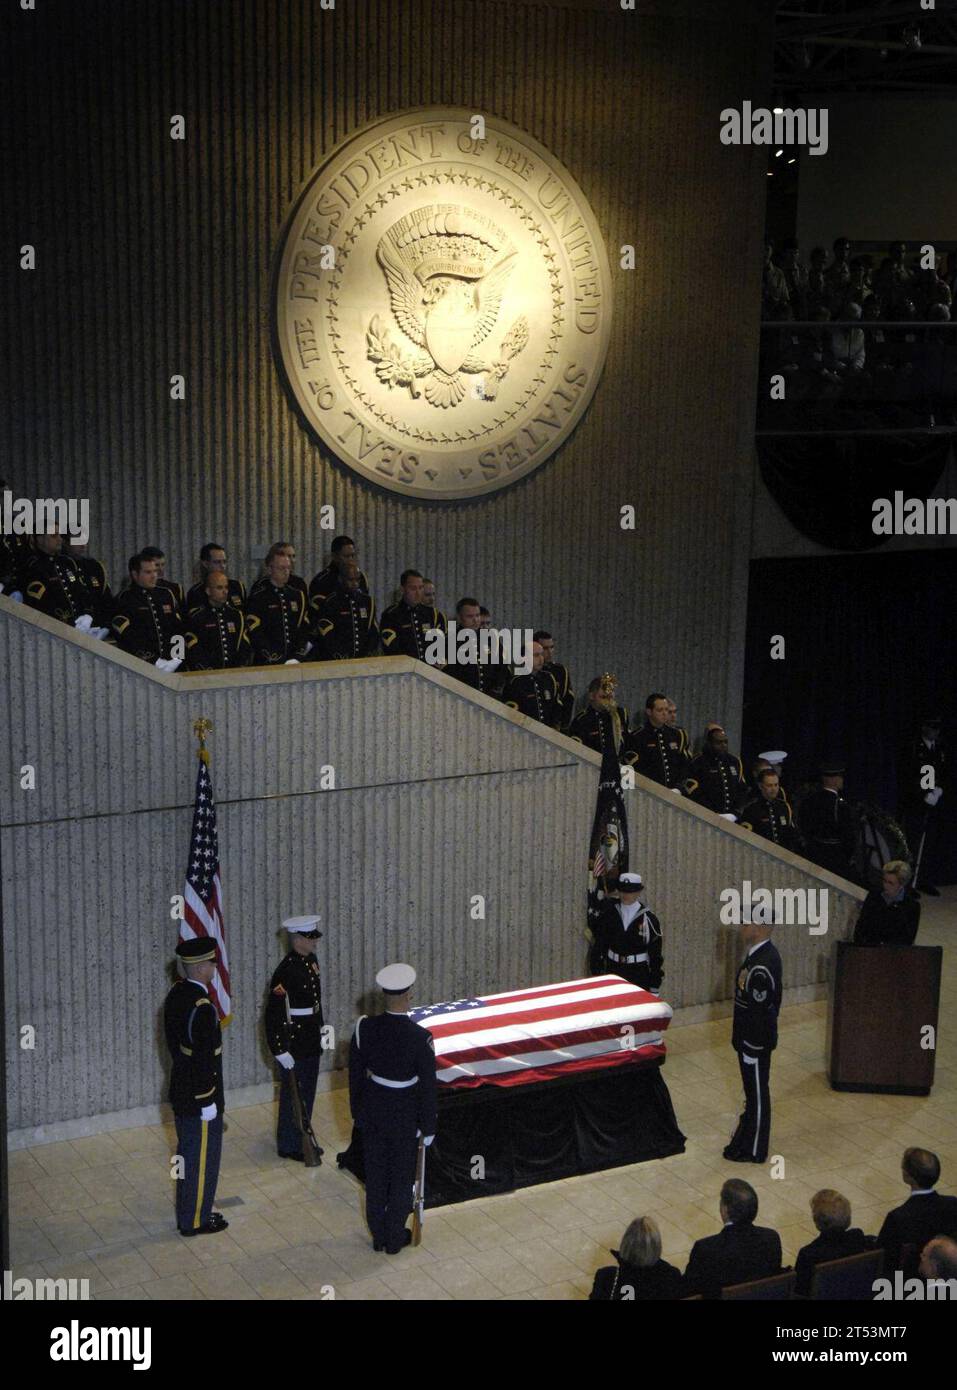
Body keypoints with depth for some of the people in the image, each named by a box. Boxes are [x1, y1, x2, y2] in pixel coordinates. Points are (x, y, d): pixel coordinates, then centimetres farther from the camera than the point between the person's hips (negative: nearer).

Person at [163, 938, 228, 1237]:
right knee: (202, 1158, 7)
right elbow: (204, 1060, -25)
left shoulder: (176, 994, -1)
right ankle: (195, 1221, 20)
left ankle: (187, 1211, 38)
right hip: (199, 1098, -9)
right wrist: (208, 1102, -17)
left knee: (187, 1153, 23)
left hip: (181, 1092, 9)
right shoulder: (203, 1008, -28)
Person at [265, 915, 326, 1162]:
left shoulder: (311, 960, 3)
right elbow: (274, 1015, -24)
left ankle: (303, 1139, 33)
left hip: (311, 1042, 9)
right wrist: (280, 1050, -23)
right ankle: (289, 1146, 19)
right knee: (292, 1095, 5)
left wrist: (321, 1028, 20)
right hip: (293, 1045, -9)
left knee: (307, 1093, 19)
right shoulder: (286, 971, -25)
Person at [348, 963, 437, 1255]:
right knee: (402, 1176, 16)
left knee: (375, 1174, 19)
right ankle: (395, 1238, 29)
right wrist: (428, 1127, -3)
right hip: (404, 1116, -3)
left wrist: (357, 1112, 13)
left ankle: (378, 1236, 34)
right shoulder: (420, 1038, -25)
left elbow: (355, 1074, -2)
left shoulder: (365, 1028, -15)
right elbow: (428, 1086, -16)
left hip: (371, 1111, 3)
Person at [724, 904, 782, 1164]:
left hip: (755, 1042, -10)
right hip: (756, 1038, 10)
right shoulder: (765, 952, 3)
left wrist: (749, 1046, -20)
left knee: (757, 1093, 6)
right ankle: (748, 1136, 38)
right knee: (754, 1091, 22)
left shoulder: (761, 967, -29)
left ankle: (753, 1150, 19)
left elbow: (758, 1011, -27)